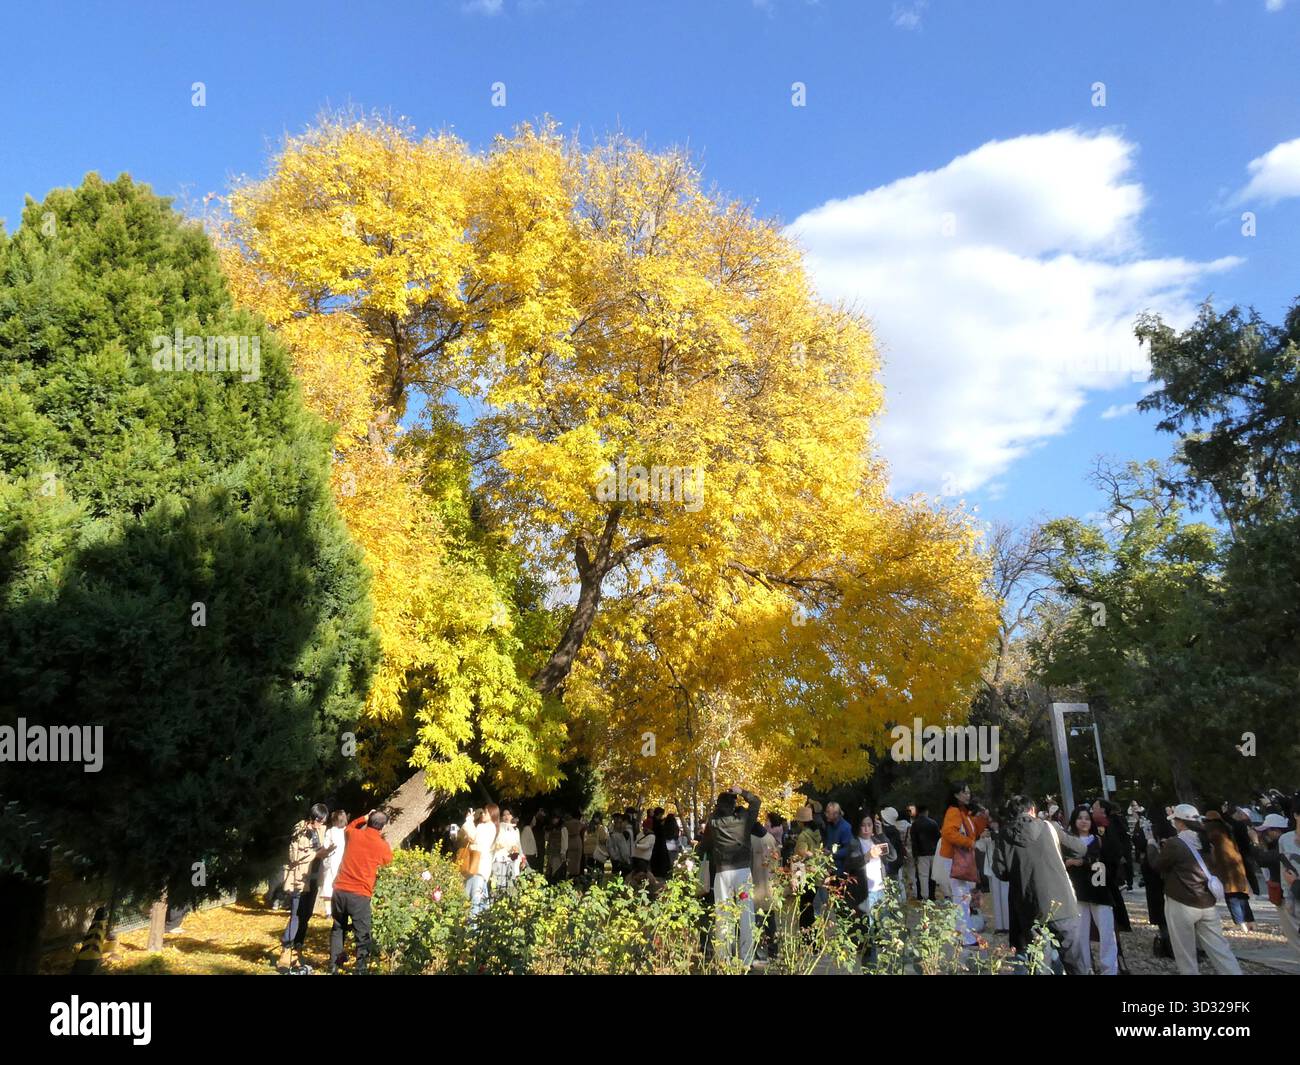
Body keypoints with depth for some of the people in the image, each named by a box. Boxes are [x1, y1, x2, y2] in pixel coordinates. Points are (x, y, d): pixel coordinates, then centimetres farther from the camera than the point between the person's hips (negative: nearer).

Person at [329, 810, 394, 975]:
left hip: (340, 890, 4)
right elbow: (388, 861, 17)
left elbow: (348, 828, 28)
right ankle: (361, 969, 3)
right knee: (362, 934, 6)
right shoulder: (383, 846, -6)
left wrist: (364, 817, 26)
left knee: (338, 928, 21)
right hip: (360, 895, -4)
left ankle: (333, 965, 27)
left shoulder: (354, 835, 2)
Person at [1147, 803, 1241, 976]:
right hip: (1207, 904, 7)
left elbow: (1157, 864, -3)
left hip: (1181, 904, -6)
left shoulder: (1174, 844, -16)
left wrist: (1151, 846, 14)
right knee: (1218, 947, 11)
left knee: (1185, 951, 5)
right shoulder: (1204, 841, 5)